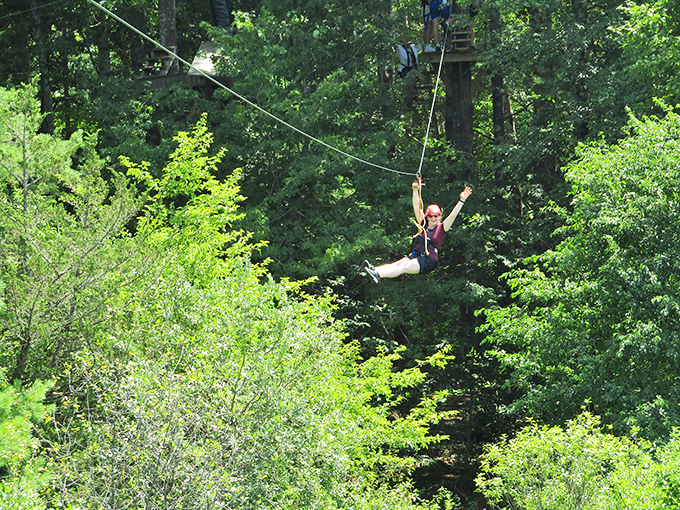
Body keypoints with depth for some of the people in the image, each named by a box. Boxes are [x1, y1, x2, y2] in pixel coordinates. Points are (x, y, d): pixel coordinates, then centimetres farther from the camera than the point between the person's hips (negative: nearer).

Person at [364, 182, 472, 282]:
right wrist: (415, 191, 8)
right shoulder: (424, 224, 16)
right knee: (397, 264, -19)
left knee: (404, 266, -26)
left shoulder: (441, 228, 4)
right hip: (415, 255, 6)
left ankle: (378, 274, -46)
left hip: (429, 260, -6)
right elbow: (417, 208, 15)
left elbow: (453, 215, -7)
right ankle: (375, 271, -41)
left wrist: (462, 200, -16)